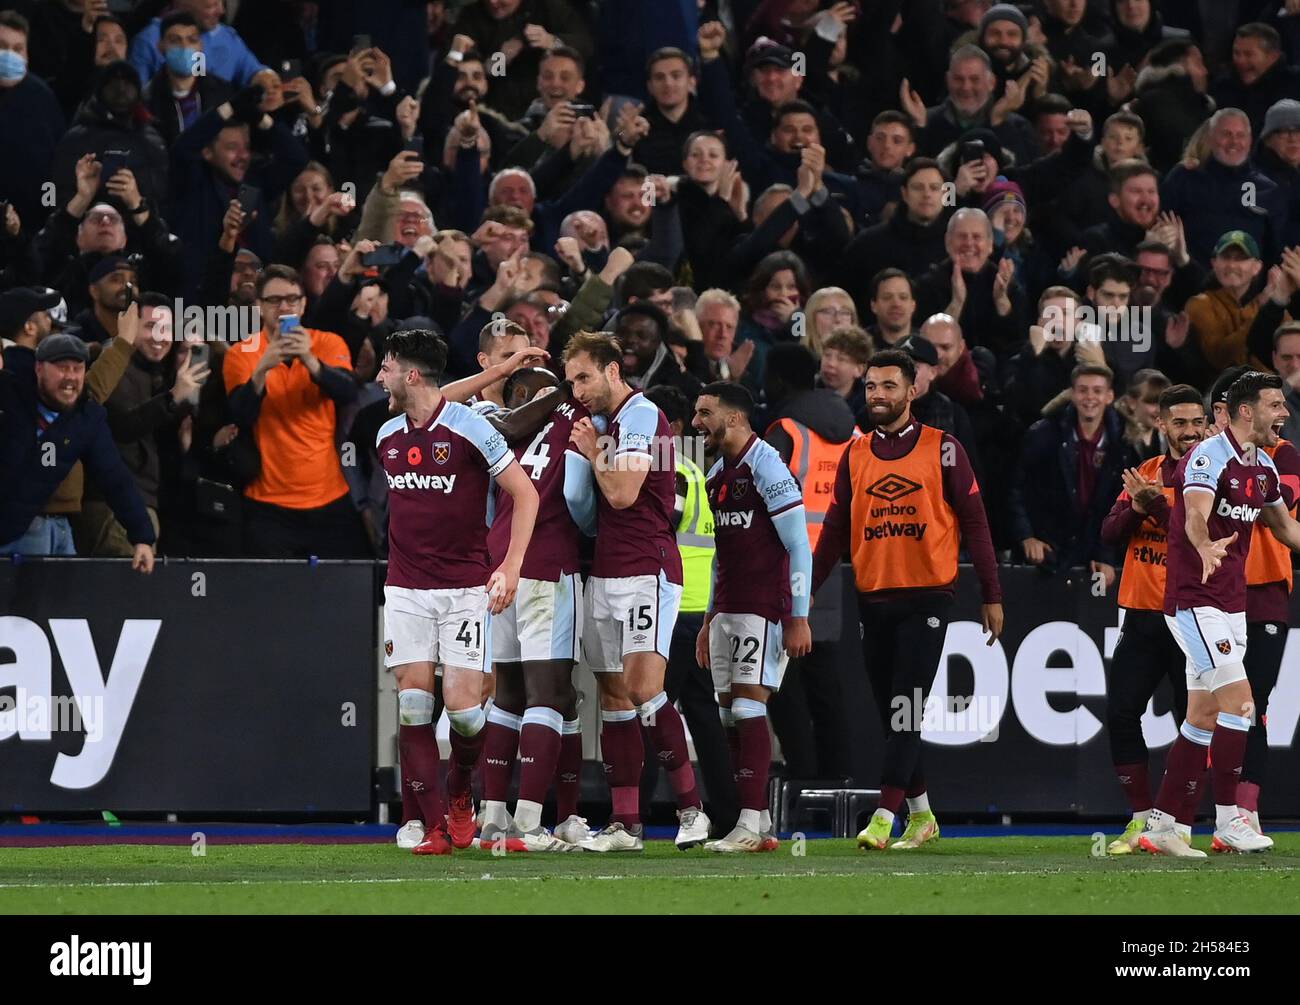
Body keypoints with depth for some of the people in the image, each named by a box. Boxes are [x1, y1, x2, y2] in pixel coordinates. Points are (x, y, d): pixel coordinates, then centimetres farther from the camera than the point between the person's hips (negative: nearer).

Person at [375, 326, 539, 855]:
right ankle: (435, 825, -3)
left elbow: (525, 494, -7)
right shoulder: (387, 436, 8)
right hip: (405, 589, 5)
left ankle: (460, 793, 19)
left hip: (464, 587, -5)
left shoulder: (469, 426, -9)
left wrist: (510, 567, -13)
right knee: (413, 702, -6)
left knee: (463, 703, -10)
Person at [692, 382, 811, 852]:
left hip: (764, 609, -9)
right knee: (731, 715, 5)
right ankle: (759, 829, 7)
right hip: (727, 611, 9)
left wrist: (799, 618, -17)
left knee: (749, 707, -13)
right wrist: (709, 619, 23)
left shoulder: (767, 468, -12)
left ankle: (750, 825, -15)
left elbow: (800, 548, -13)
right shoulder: (718, 474, 15)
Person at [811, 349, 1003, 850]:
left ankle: (885, 817, -16)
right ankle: (921, 814, 18)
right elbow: (835, 532, 14)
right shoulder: (854, 455, 11)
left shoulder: (943, 450, -1)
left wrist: (991, 596, -2)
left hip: (926, 599, -5)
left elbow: (974, 523, 0)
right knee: (891, 714, 7)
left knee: (905, 710, -12)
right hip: (873, 598, 5)